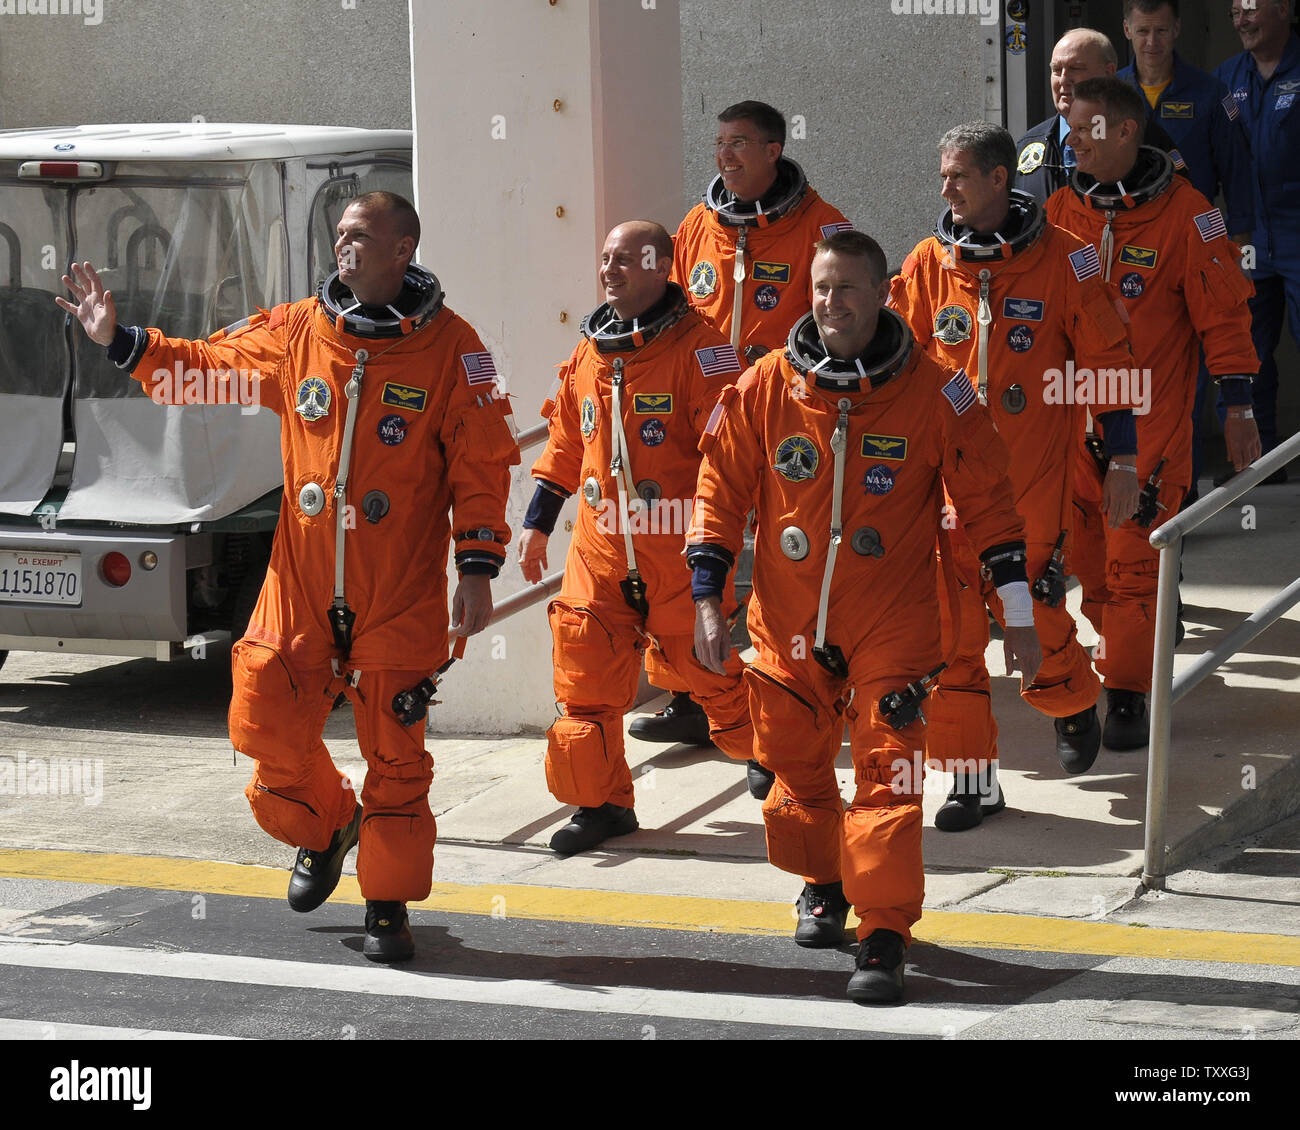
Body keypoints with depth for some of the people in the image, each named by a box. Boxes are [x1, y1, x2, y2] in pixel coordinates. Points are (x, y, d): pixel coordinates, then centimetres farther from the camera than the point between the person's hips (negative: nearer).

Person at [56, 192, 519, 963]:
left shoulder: (450, 347, -5)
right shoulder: (294, 334, 4)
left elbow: (481, 464, -4)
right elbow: (207, 368, 10)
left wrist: (478, 568, -8)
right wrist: (119, 340, -2)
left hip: (399, 594, -3)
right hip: (302, 581, 3)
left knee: (394, 748, 0)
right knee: (269, 722, 2)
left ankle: (389, 905, 13)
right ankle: (325, 827, 33)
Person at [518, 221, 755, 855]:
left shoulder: (696, 346, -9)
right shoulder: (588, 353, 12)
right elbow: (565, 443, 21)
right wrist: (537, 523, 20)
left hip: (679, 551, -5)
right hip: (600, 552, 5)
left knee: (708, 667, 5)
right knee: (586, 680, 0)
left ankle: (762, 756, 29)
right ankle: (601, 803, 10)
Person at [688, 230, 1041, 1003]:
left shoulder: (934, 394, -6)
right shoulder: (766, 388, -1)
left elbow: (988, 500, 1)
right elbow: (721, 492, 6)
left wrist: (1018, 614, 0)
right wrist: (708, 601, 2)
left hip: (892, 621, -3)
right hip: (788, 621, 3)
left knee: (889, 773, -11)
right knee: (798, 764, 14)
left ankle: (885, 937, -6)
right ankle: (824, 883, 41)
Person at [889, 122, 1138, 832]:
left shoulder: (1060, 259, -4)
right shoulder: (929, 263, 3)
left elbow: (1106, 362, 1)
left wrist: (1123, 460, 0)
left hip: (1035, 478, -2)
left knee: (1033, 617, 1)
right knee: (951, 627, -2)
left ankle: (1073, 705, 34)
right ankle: (972, 779, 7)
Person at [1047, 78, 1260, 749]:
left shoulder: (1183, 214, -6)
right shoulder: (1061, 213, 6)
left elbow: (1223, 311, -2)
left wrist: (1237, 404, -4)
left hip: (1151, 420, -4)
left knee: (1132, 558, -7)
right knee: (1085, 554, 8)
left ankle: (1127, 694, -1)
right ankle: (1122, 647, 28)